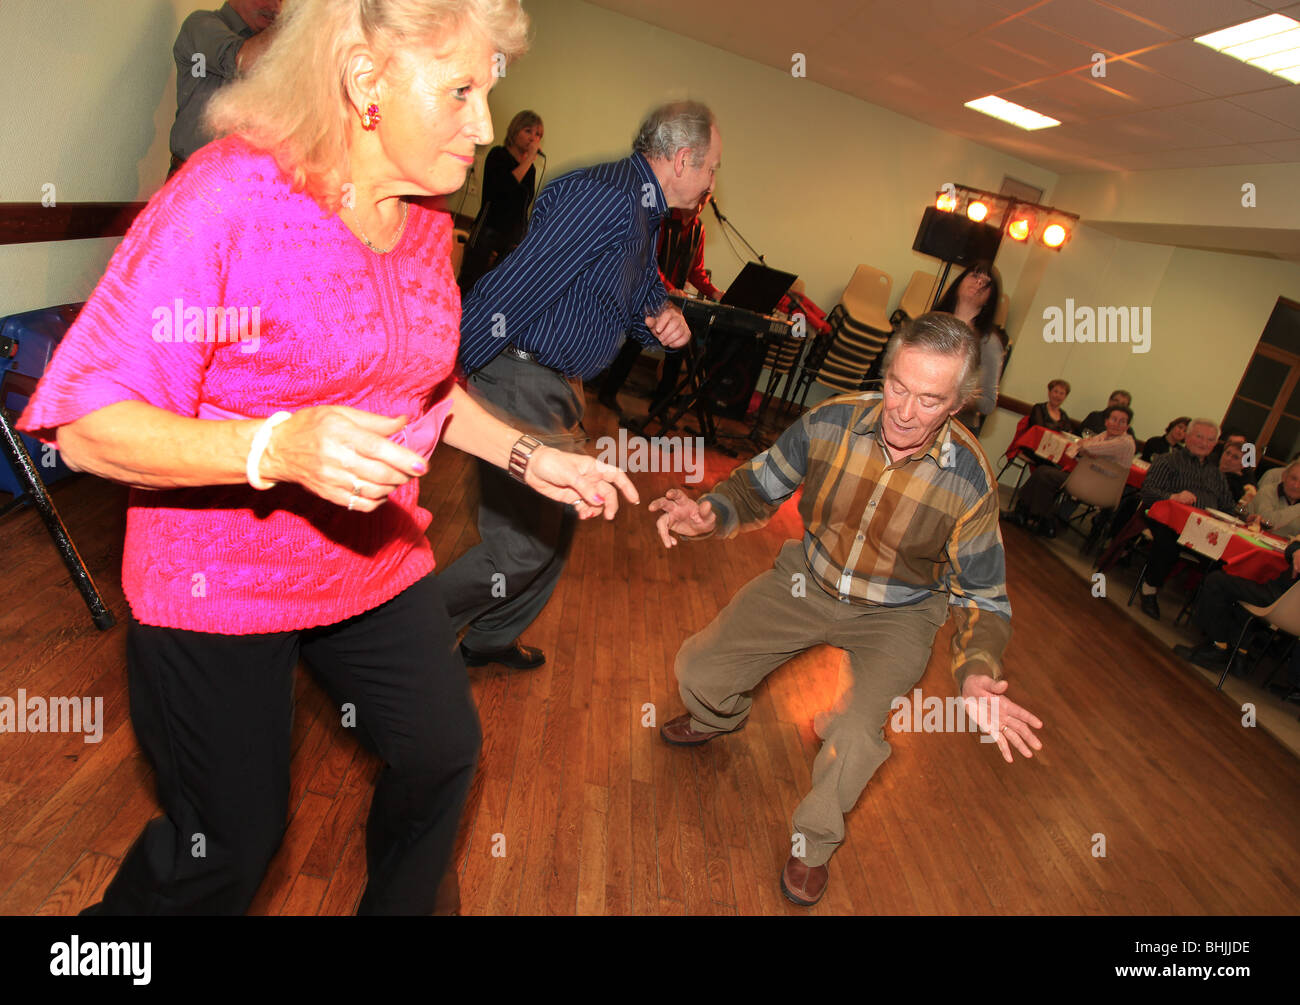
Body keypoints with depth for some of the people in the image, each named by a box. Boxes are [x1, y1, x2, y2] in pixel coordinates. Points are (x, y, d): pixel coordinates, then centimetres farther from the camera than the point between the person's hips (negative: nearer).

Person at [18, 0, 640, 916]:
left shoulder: (426, 223, 2)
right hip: (218, 584, -6)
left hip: (377, 560, 7)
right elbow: (88, 427, -22)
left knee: (444, 752, 16)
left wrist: (533, 460, 6)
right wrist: (279, 449, -38)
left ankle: (397, 907, 47)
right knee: (229, 843, 8)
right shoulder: (225, 197, -21)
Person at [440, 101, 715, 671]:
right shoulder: (607, 195, -20)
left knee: (556, 525, 19)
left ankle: (490, 639, 38)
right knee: (525, 544, -7)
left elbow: (646, 300, 24)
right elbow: (514, 288, -26)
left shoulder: (645, 215, 14)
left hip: (559, 388, 11)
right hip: (519, 381, -11)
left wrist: (667, 323, -2)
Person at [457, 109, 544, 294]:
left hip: (514, 238, 5)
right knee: (469, 286, -5)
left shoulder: (531, 168, 15)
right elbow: (504, 186, -20)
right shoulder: (498, 155, -1)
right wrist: (530, 159, -13)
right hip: (489, 232, -5)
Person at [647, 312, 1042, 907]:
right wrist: (711, 514, -28)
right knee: (697, 670, -3)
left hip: (896, 614, -2)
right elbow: (759, 484, -5)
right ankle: (720, 718, 39)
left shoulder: (970, 481, -22)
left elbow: (983, 597, -12)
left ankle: (815, 842, 10)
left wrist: (977, 672, -32)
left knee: (854, 737, -25)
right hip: (809, 583, 3)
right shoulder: (832, 422, -19)